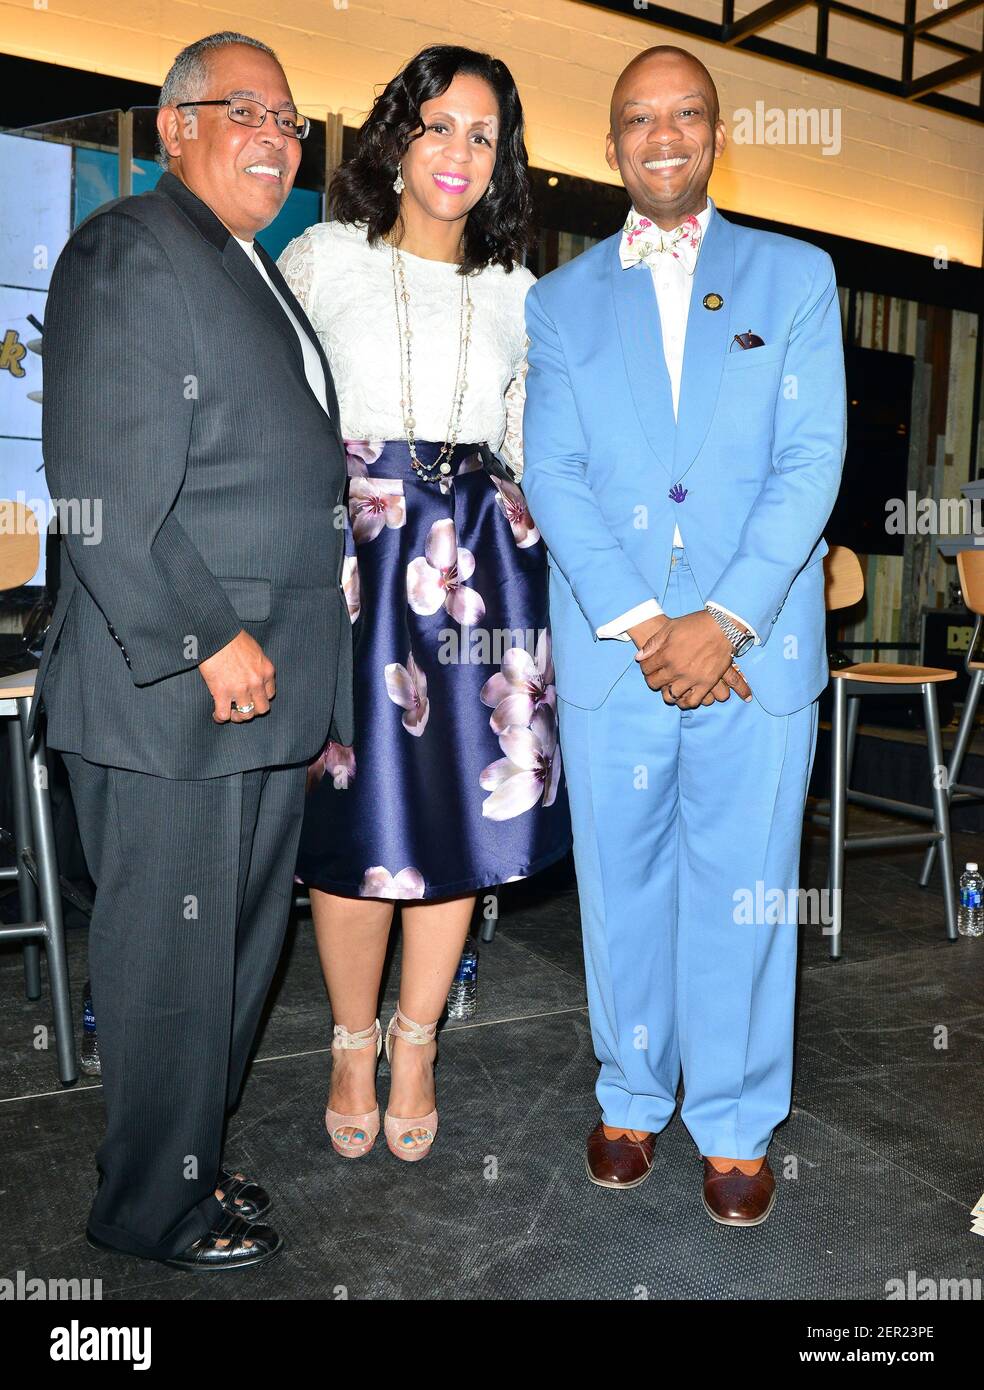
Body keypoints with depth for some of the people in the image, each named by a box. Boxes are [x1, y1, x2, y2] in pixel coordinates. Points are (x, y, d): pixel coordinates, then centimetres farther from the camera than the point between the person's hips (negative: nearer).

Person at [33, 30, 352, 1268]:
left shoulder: (258, 273, 21)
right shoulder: (129, 251, -8)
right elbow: (106, 489, -18)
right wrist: (207, 640, -20)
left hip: (265, 686, 9)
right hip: (173, 695, -9)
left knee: (239, 945, 17)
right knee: (172, 954, 4)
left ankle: (193, 1157, 36)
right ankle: (152, 1206, 25)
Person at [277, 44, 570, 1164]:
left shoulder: (515, 291, 16)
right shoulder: (322, 258, 7)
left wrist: (542, 555, 9)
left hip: (483, 558, 3)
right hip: (350, 550, -2)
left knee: (462, 811, 4)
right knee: (354, 815, -1)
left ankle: (415, 1044, 24)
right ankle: (353, 1047, 22)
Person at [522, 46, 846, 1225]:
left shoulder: (797, 276, 9)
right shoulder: (561, 299, 12)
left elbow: (812, 461, -1)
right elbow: (553, 475, 0)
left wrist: (727, 620, -13)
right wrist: (640, 625, -12)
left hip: (756, 649, -1)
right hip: (609, 652, 1)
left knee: (743, 895, 6)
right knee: (621, 889, 11)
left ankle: (735, 1122, 26)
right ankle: (631, 1095, 32)